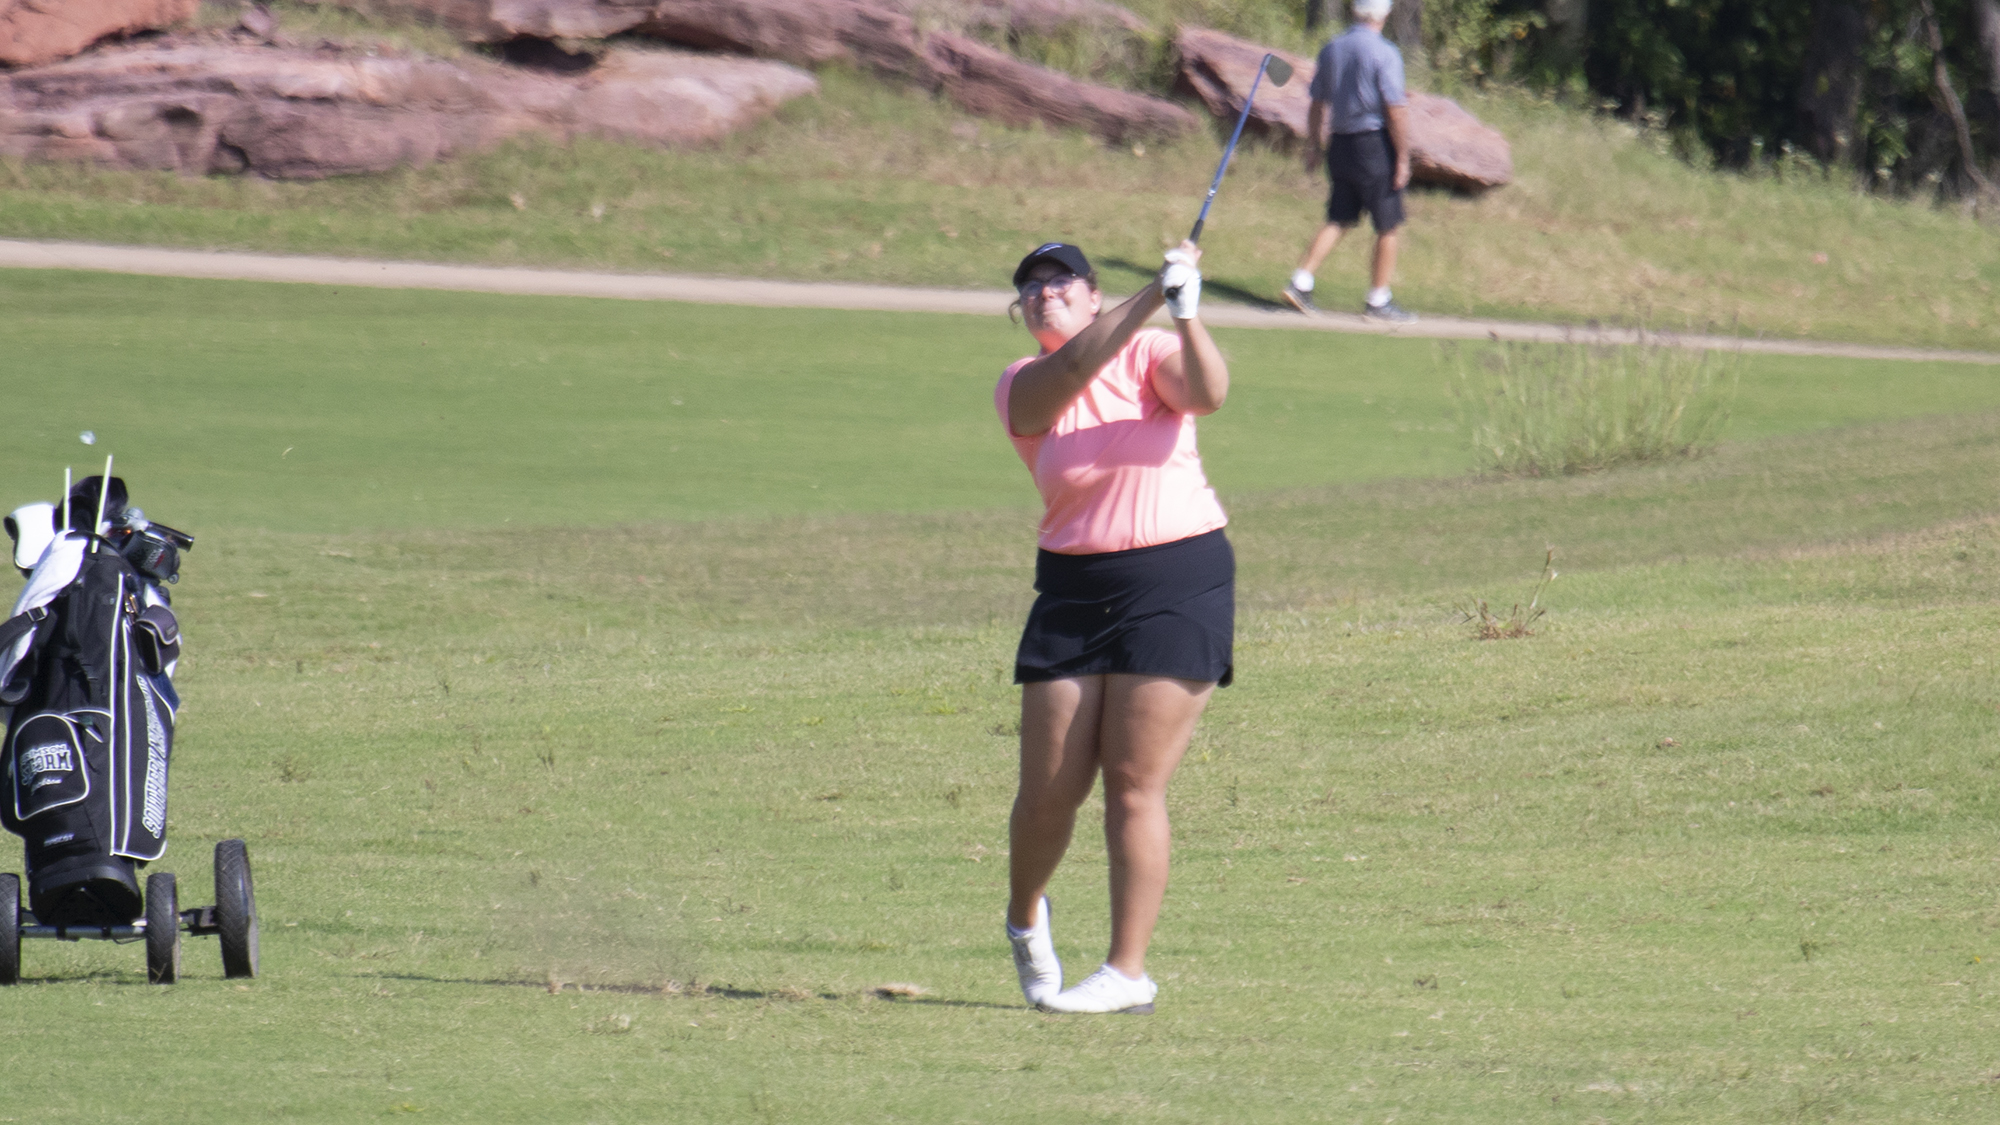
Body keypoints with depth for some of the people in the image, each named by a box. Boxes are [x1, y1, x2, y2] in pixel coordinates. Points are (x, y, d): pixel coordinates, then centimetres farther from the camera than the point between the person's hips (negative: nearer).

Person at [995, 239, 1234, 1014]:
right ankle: (1025, 918, 31)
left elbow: (1207, 392, -17)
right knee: (1048, 791, 1)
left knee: (1134, 785, -7)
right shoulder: (1022, 389, 3)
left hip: (1178, 580, -2)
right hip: (1074, 592, 2)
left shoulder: (1149, 356, 3)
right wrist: (1154, 297, -29)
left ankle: (1128, 972, 0)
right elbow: (1072, 370, -18)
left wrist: (1187, 314, -34)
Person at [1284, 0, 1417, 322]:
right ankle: (1378, 301, 8)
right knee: (1389, 228, 5)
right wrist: (1403, 159, -10)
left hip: (1341, 144, 6)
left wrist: (1313, 146, 21)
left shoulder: (1331, 50, 7)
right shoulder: (1384, 54, -13)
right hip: (1375, 145, -6)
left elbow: (1317, 104, 13)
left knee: (1338, 221, 12)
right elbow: (1395, 111, -15)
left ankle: (1301, 283, -1)